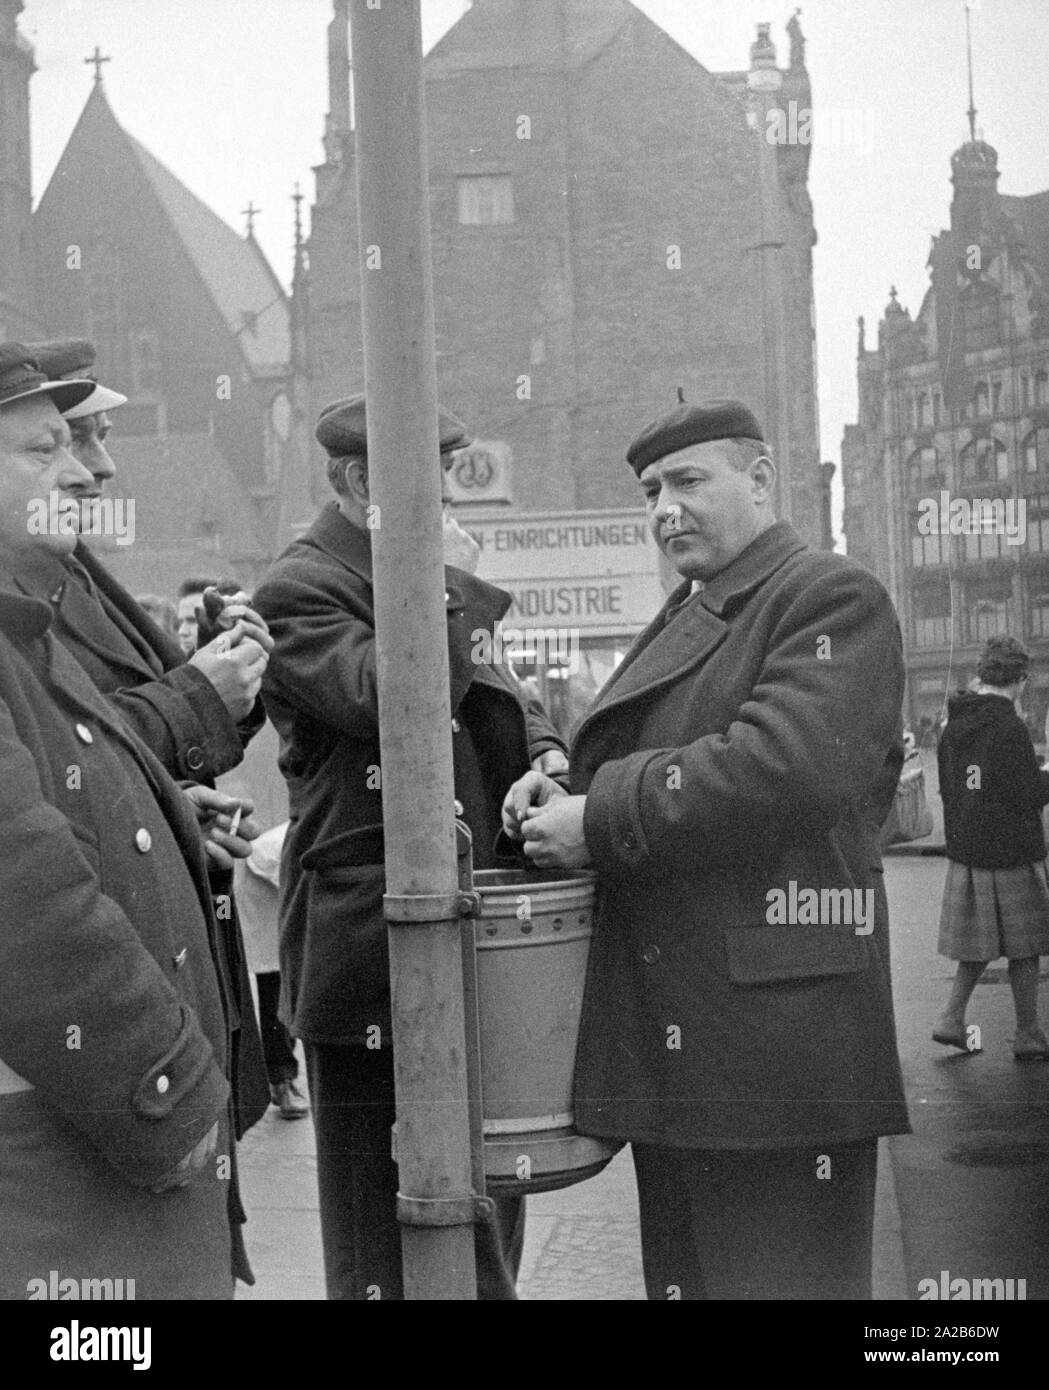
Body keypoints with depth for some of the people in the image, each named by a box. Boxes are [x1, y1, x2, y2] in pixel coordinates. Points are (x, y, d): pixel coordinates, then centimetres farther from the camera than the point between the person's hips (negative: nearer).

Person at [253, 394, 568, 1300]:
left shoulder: (423, 579, 15)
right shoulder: (300, 590, -12)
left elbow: (498, 701, 21)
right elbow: (393, 700, -28)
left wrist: (545, 752, 0)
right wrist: (452, 586, -16)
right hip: (375, 948, -9)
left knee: (489, 1197, 19)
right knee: (389, 1240, 1)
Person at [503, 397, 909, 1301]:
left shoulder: (833, 600, -8)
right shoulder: (683, 619, 20)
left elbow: (784, 765, -23)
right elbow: (638, 761, 24)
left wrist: (599, 823, -17)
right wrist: (562, 790, 1)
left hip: (776, 1043, -9)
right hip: (673, 1049, 9)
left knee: (779, 1274, -2)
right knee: (681, 1273, 15)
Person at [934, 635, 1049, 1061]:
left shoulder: (954, 725, 6)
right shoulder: (1009, 728, -17)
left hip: (965, 851, 7)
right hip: (1011, 853, -7)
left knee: (980, 944, 16)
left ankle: (952, 1019, 13)